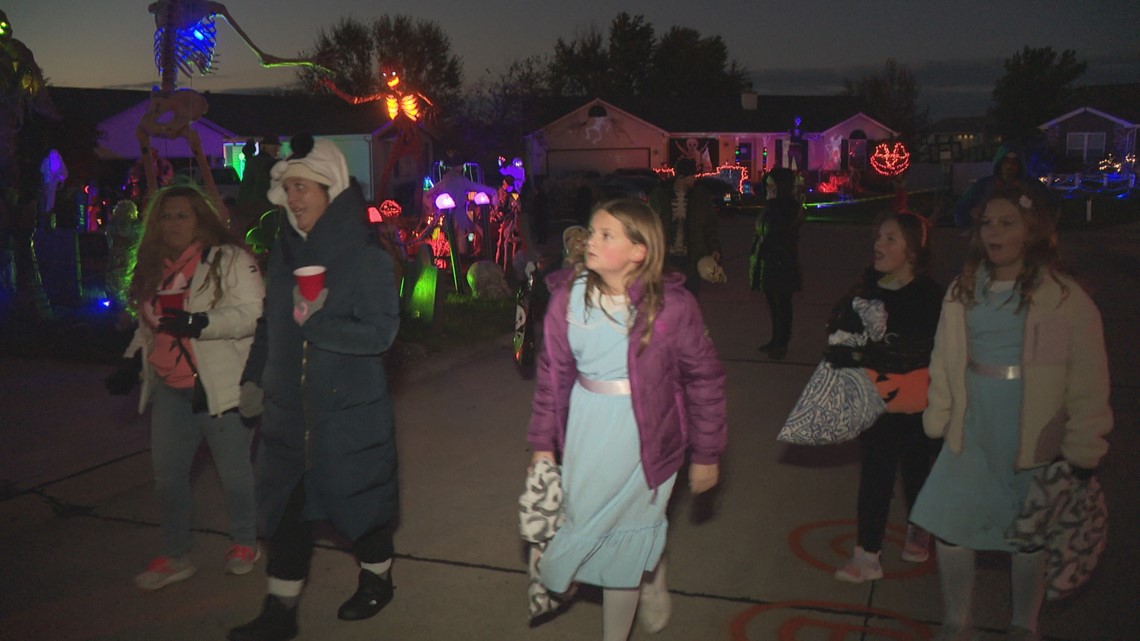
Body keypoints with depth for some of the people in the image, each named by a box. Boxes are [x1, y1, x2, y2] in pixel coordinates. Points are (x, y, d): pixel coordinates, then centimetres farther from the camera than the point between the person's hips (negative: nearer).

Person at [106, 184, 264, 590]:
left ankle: (245, 543, 28)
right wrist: (132, 364, 17)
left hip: (220, 387, -7)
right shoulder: (155, 267, 14)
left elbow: (253, 312, -20)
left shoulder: (229, 259, -9)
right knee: (167, 474, 11)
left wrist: (200, 323, -30)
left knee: (234, 471, 5)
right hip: (170, 389, 7)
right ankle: (175, 556, 26)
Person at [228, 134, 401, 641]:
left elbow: (381, 332, -18)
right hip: (288, 408, 5)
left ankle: (377, 579, 35)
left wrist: (318, 324, -24)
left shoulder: (366, 258, -13)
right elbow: (270, 324, 15)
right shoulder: (284, 253, 5)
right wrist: (253, 378, 11)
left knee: (358, 500, 10)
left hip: (350, 410, -5)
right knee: (285, 505, 8)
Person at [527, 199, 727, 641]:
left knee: (621, 538, 6)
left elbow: (704, 378, -6)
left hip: (643, 437, -3)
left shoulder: (671, 306, -14)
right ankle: (652, 592, 48)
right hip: (585, 434, 4)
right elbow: (552, 373, 3)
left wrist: (706, 454, -1)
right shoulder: (568, 297, -5)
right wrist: (543, 443, 4)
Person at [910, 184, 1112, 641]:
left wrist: (1083, 452, -8)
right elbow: (943, 364, 10)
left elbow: (1087, 384, -8)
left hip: (1035, 442, -3)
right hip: (971, 437, 4)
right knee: (948, 527, 5)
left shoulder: (1066, 300, -10)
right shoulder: (962, 293, 3)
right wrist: (938, 422, 8)